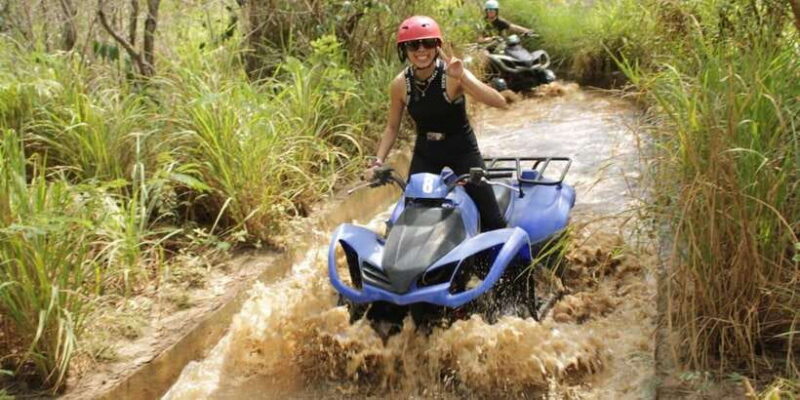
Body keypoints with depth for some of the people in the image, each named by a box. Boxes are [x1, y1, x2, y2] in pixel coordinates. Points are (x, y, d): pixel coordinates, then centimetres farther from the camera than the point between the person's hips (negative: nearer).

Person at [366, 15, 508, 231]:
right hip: (424, 155, 3)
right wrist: (378, 161, -7)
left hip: (462, 151, -3)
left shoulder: (452, 74, -21)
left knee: (493, 222, -6)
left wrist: (462, 78, -45)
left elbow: (500, 102, -33)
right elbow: (392, 127, 5)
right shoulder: (400, 84, -10)